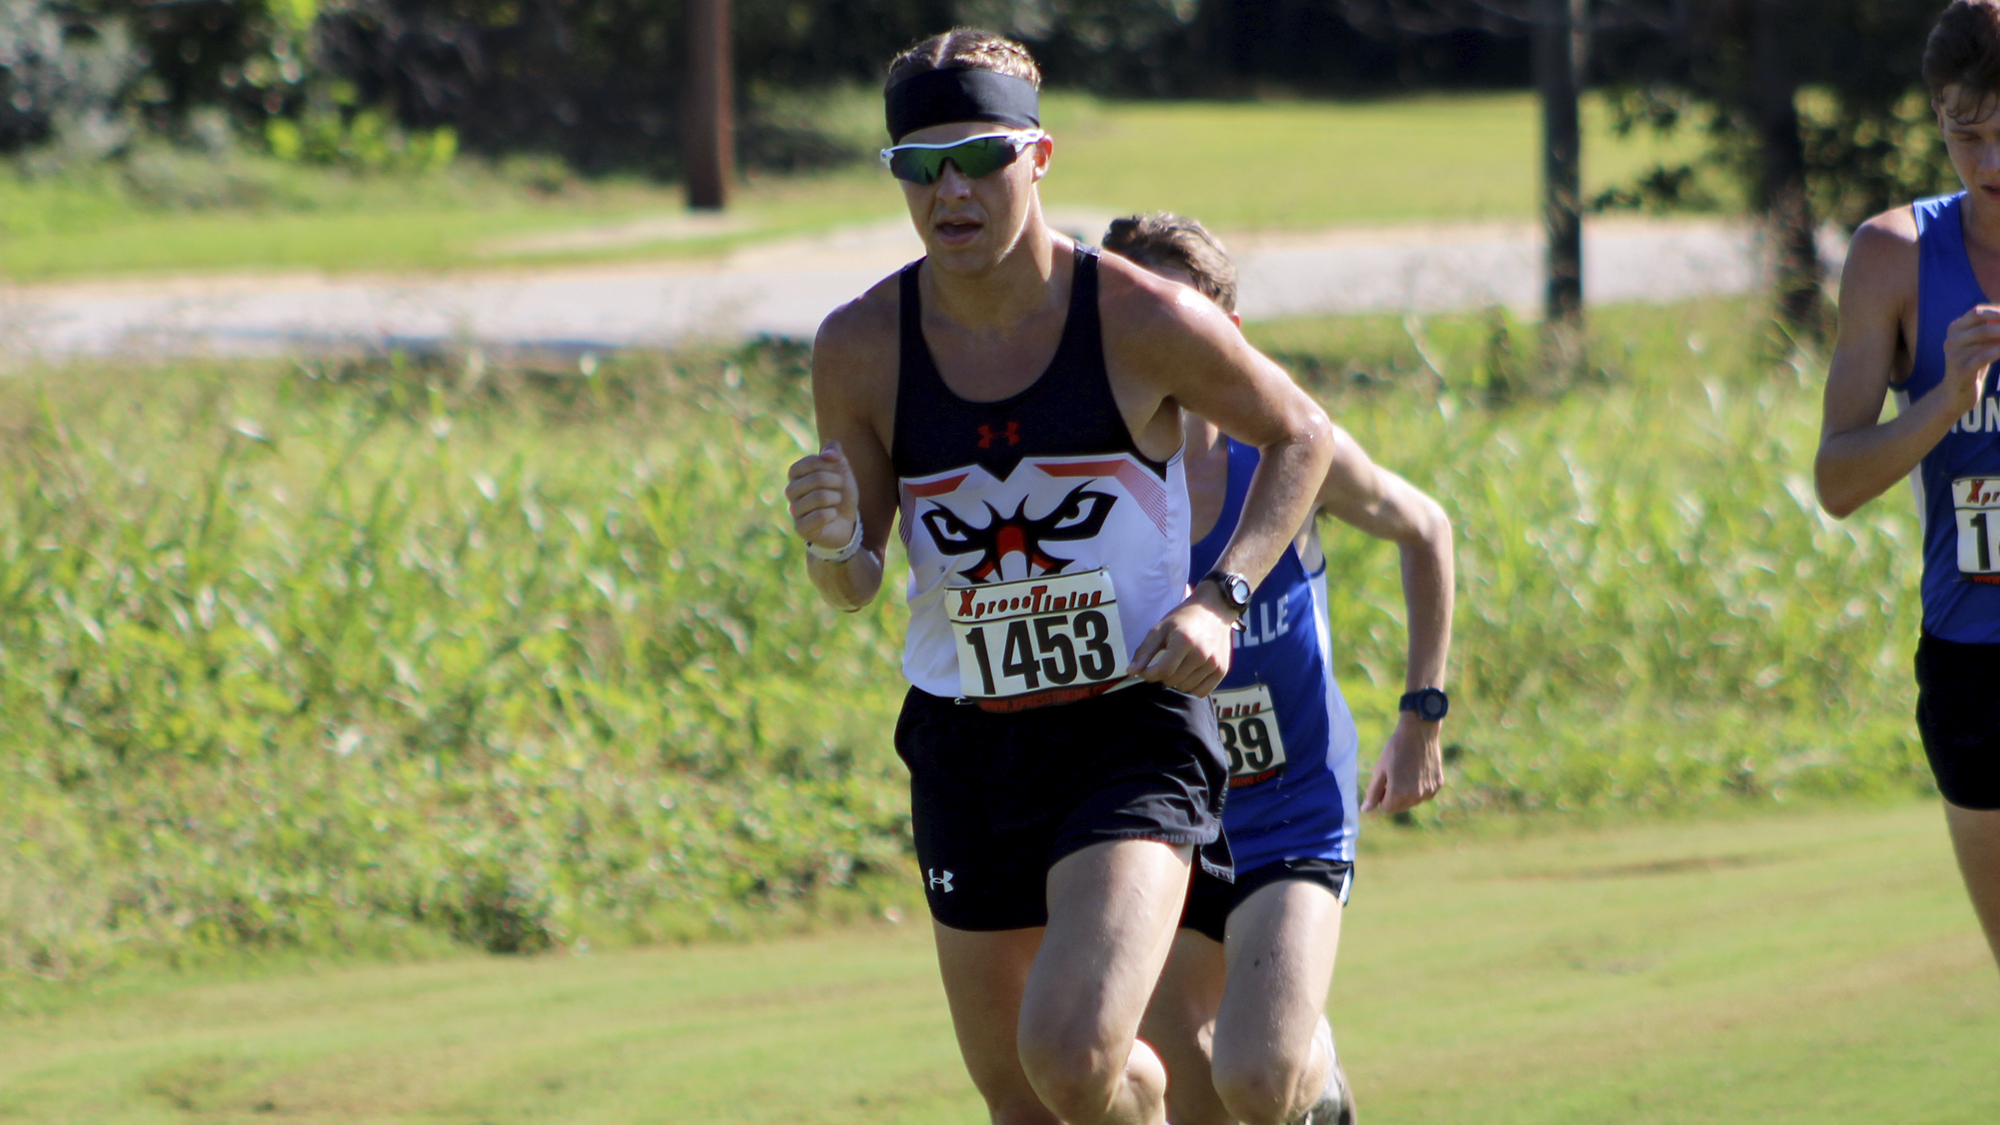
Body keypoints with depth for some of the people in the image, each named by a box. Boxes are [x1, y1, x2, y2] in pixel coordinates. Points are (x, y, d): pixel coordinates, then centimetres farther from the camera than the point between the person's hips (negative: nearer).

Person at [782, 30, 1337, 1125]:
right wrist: (831, 546, -19)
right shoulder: (860, 348, -6)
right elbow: (854, 590, 5)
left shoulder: (1144, 322, -13)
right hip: (964, 746, 4)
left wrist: (1219, 597, -8)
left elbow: (1300, 436, 5)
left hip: (1134, 729, -4)